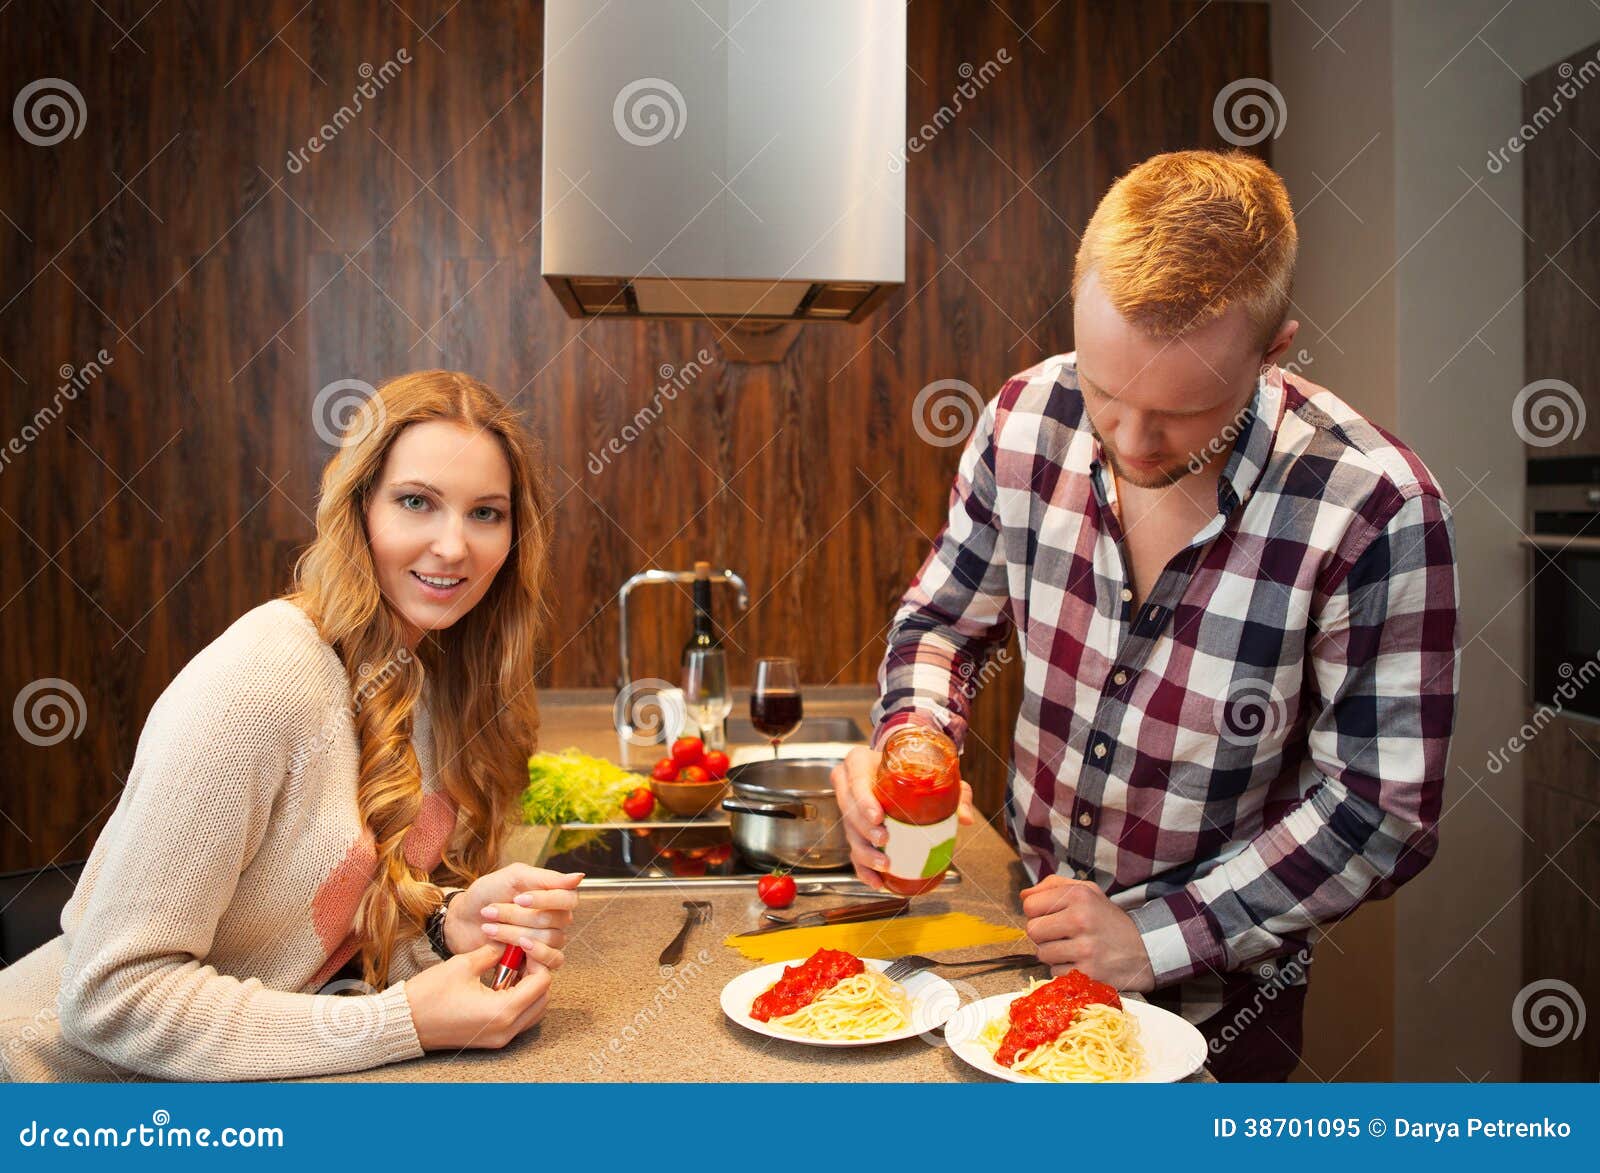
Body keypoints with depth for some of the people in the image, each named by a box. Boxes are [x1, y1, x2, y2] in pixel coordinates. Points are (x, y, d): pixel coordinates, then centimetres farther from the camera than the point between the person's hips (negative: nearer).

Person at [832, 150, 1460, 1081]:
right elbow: (945, 618, 0)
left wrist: (1156, 934, -22)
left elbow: (1382, 812, -20)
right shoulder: (1028, 419, -15)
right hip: (1025, 919, 4)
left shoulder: (1376, 509, -27)